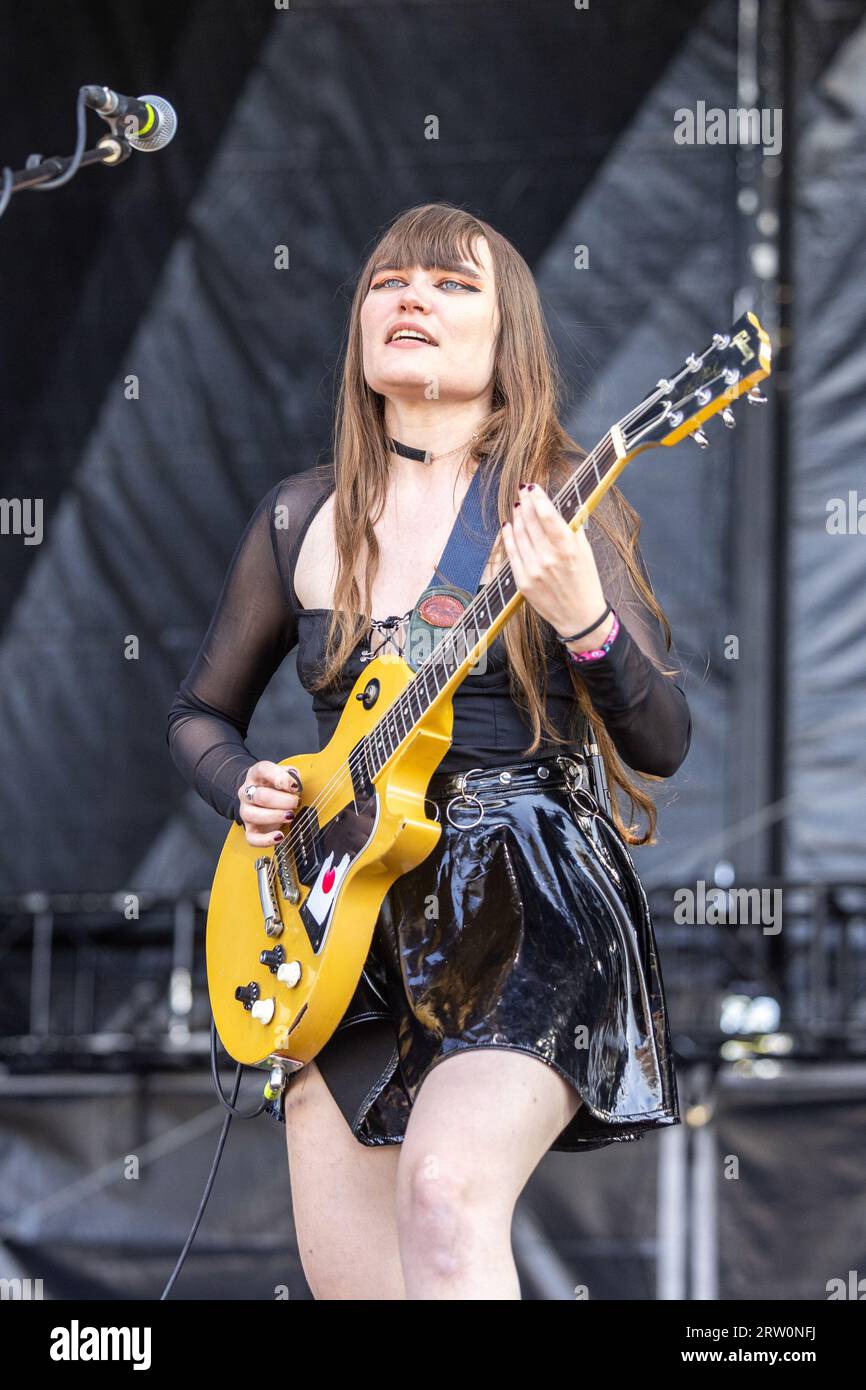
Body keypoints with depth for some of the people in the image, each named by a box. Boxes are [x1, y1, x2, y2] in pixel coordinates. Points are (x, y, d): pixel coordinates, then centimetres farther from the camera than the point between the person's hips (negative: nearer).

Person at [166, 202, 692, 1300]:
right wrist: (246, 790, 1)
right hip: (351, 927, 5)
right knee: (348, 1277, 1)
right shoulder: (302, 520, 9)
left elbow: (660, 746, -7)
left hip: (532, 916, -5)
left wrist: (584, 622, -25)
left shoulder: (559, 501, -2)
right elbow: (199, 713, 22)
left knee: (445, 1192, -29)